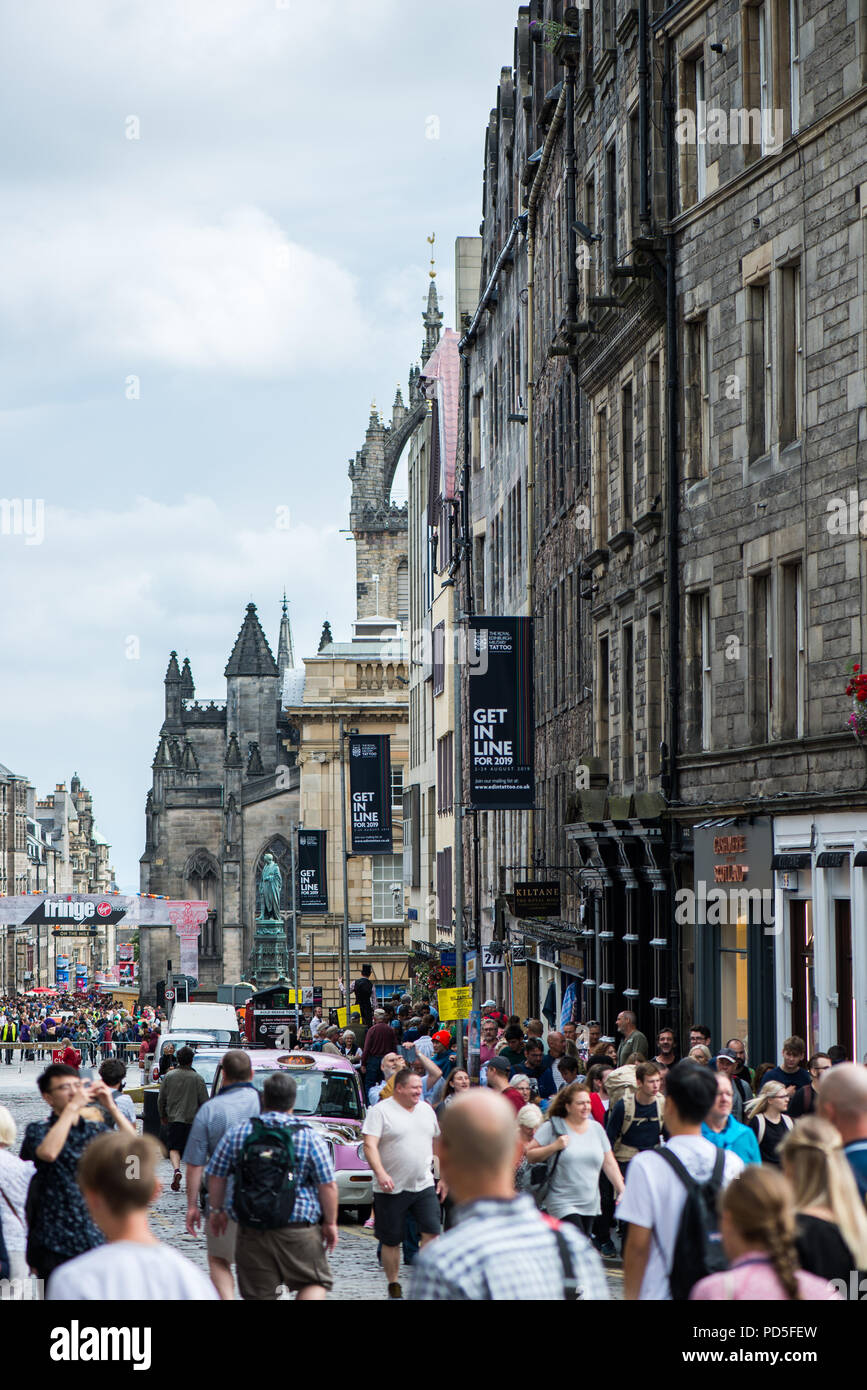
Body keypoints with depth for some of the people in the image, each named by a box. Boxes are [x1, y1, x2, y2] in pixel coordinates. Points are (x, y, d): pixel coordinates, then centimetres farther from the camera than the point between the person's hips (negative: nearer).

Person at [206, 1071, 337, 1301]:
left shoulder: (238, 1133, 3)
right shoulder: (310, 1138, -4)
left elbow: (216, 1176, 8)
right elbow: (328, 1186, -4)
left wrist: (217, 1210, 21)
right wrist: (330, 1223, 6)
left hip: (251, 1232, 2)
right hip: (297, 1230, -2)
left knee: (260, 1294, 7)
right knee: (315, 1282, 13)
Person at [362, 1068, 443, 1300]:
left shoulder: (426, 1110, 13)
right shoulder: (380, 1111, -6)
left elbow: (437, 1143, 22)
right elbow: (369, 1145, -15)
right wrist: (380, 1173, -29)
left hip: (424, 1185, 4)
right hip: (392, 1188, -4)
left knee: (431, 1232, -9)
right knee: (391, 1240, 3)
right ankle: (393, 1286, 16)